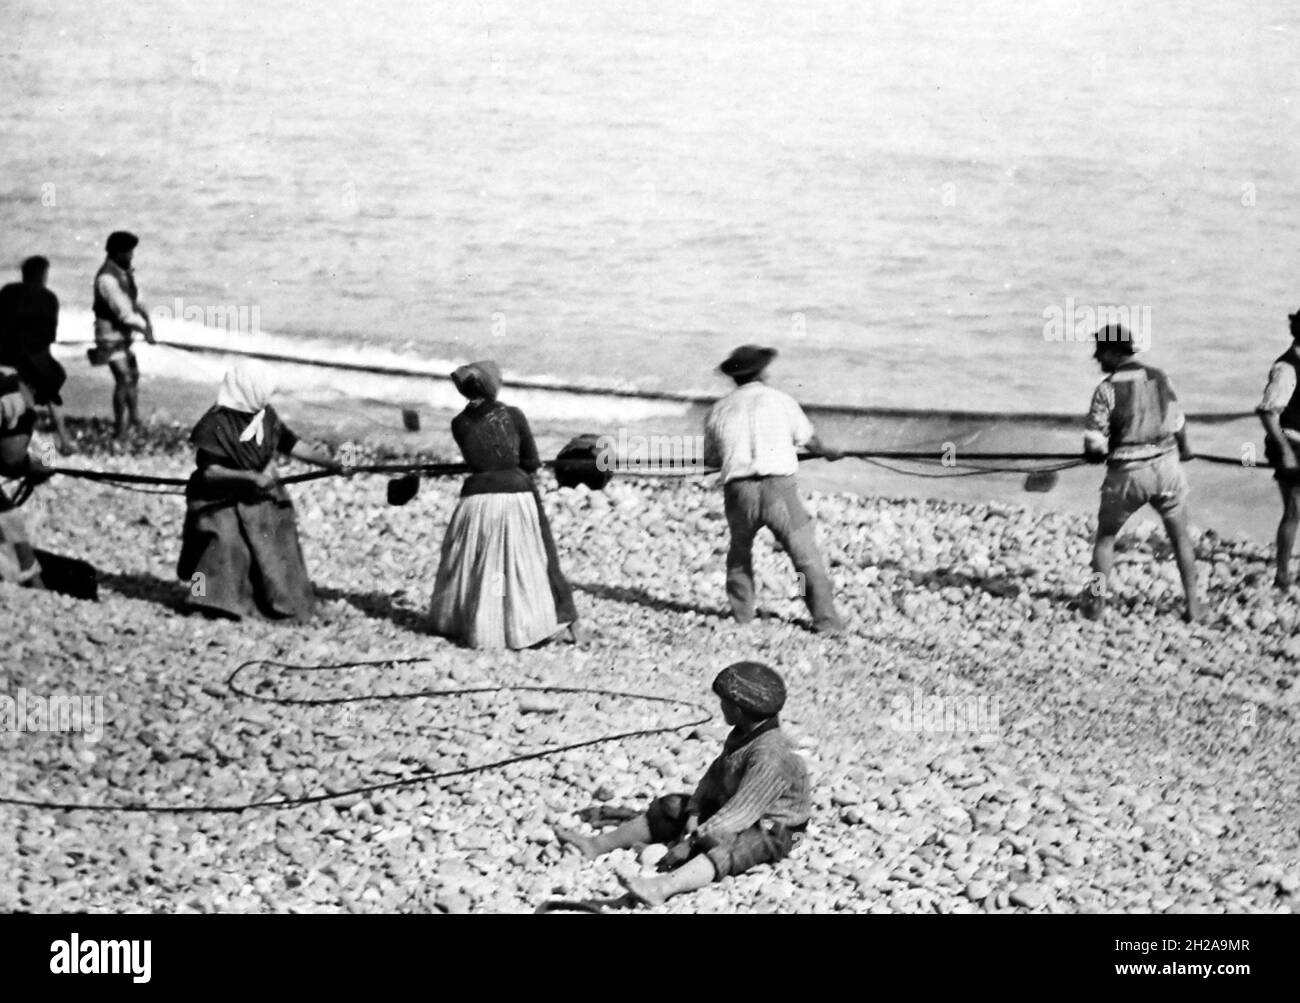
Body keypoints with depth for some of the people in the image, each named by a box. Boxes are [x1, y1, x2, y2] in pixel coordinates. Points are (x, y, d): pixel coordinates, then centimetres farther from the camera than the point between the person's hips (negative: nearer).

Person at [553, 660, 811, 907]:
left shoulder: (770, 758, -28)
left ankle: (663, 887, -68)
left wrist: (691, 843, -29)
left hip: (770, 831, -11)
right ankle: (597, 845, 6)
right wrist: (694, 814, -11)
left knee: (724, 847, -40)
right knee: (669, 808, 6)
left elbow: (740, 813, -30)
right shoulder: (742, 735, 3)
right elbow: (715, 775, 6)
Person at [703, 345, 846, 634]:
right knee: (807, 556, 4)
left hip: (739, 491, 2)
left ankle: (741, 614, 27)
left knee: (740, 551, 26)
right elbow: (808, 439, 19)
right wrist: (826, 451, 41)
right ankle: (825, 619, 0)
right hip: (779, 489, -2)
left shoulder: (719, 410, 9)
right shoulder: (780, 401, 5)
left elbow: (711, 459, 19)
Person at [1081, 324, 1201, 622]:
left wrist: (1097, 455, 13)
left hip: (1127, 473, -3)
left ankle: (1096, 603, 14)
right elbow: (1178, 422, 15)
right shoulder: (1159, 378, 1)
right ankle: (1192, 604, 15)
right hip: (1166, 463, 3)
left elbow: (1094, 446, -11)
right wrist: (1183, 448, 35)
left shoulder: (1107, 389, -11)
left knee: (1105, 536, 17)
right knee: (1180, 536, 18)